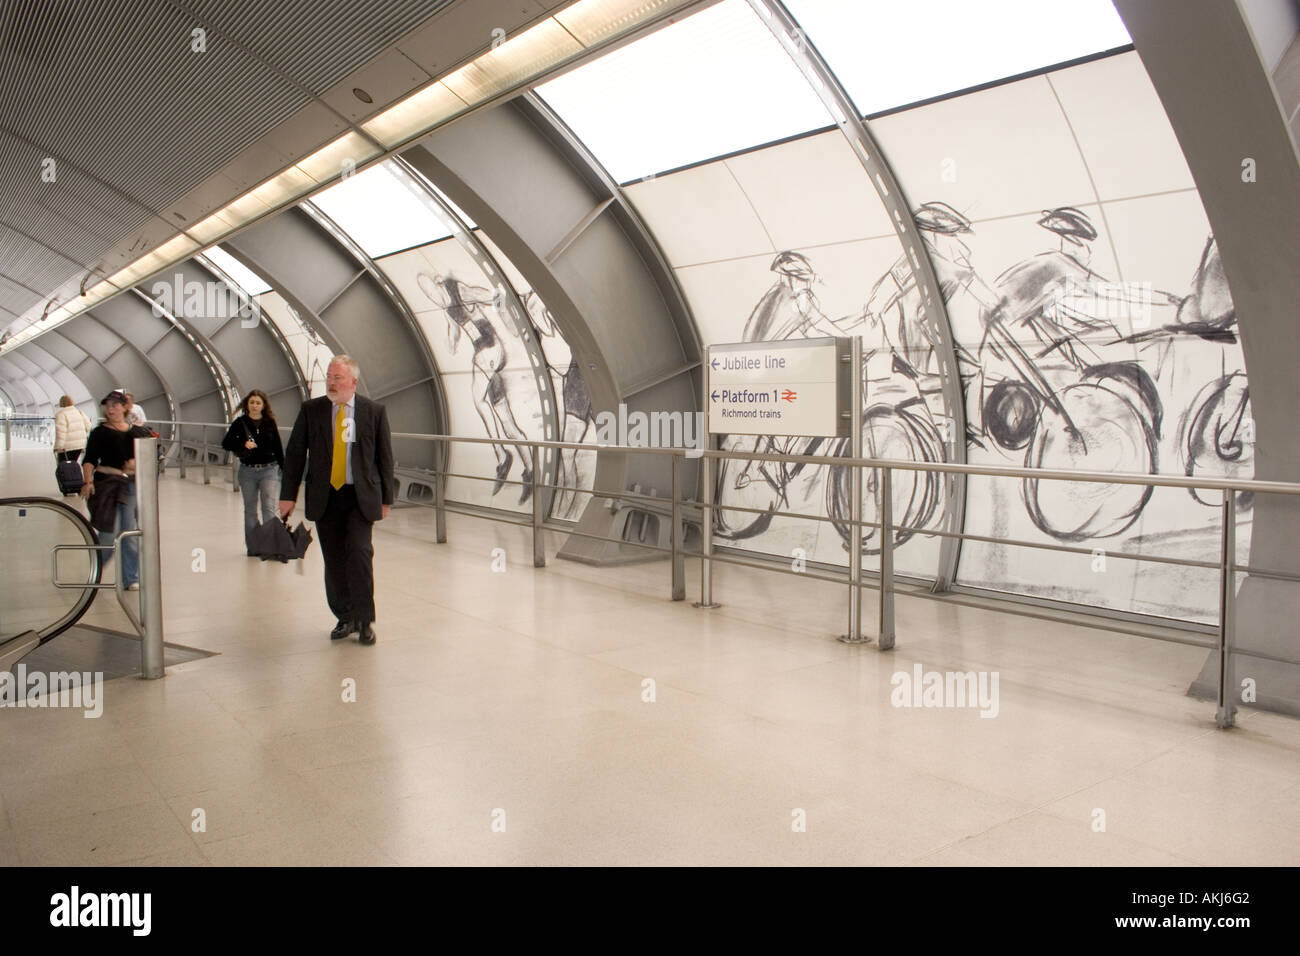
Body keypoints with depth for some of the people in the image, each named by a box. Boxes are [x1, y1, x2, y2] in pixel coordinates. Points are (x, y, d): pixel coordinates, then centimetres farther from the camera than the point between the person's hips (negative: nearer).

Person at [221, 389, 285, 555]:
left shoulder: (270, 423, 3)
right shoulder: (240, 423, 1)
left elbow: (278, 447, 9)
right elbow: (225, 443, -1)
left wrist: (284, 469, 8)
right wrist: (243, 444, -19)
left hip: (269, 470, -1)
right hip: (247, 471, 1)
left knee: (269, 508, -10)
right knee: (250, 509, 11)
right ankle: (253, 547, 21)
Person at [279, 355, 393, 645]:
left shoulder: (374, 411, 1)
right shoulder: (310, 410, 4)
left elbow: (384, 457, 5)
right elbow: (295, 454, 6)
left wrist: (386, 499, 4)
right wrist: (288, 495, 1)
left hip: (360, 497, -2)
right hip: (324, 498, 2)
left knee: (359, 553, -14)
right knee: (334, 561, 6)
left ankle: (365, 620, 0)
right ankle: (345, 618, 21)